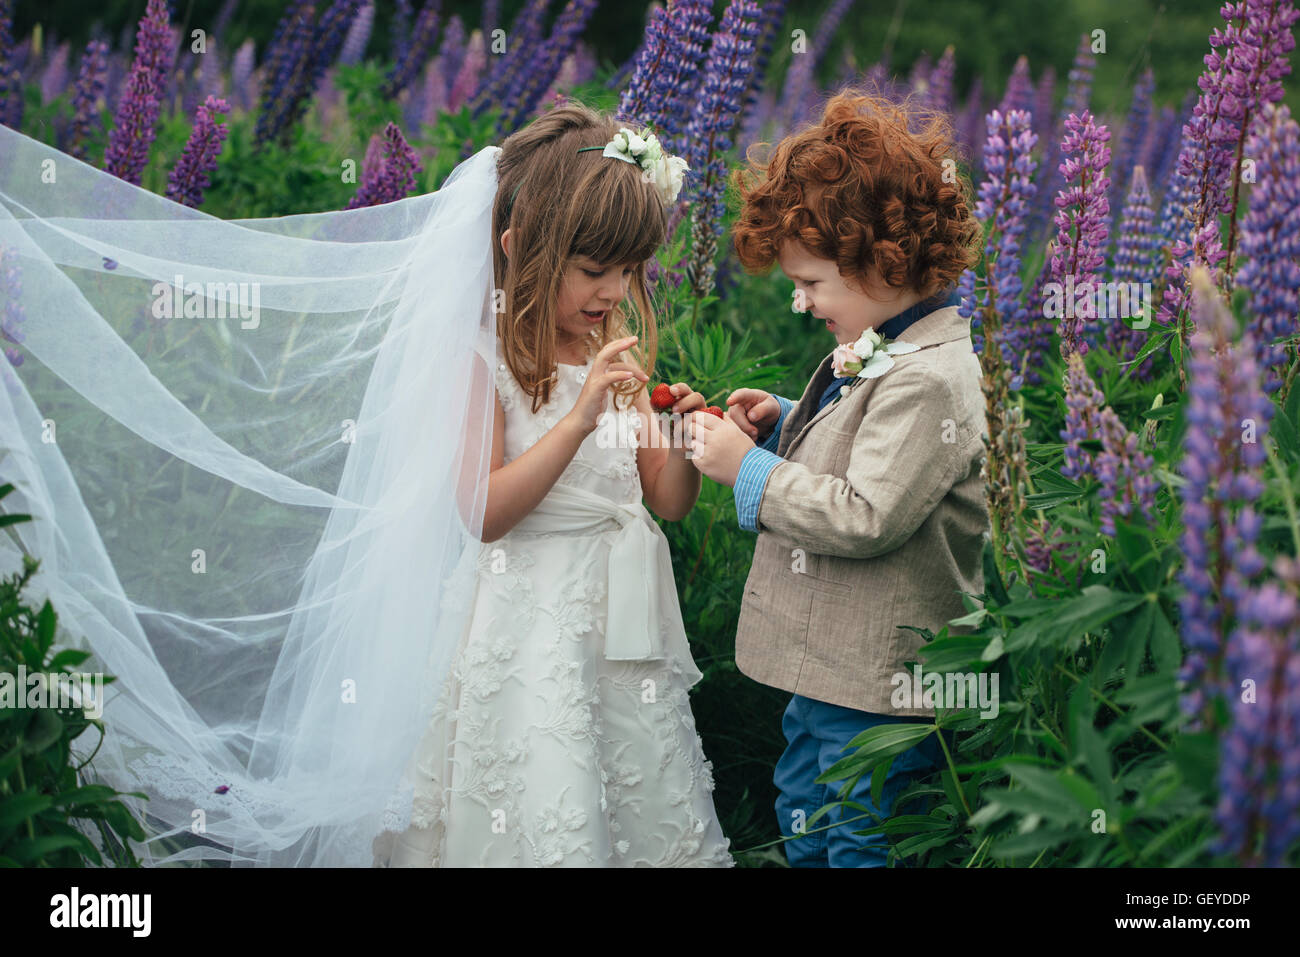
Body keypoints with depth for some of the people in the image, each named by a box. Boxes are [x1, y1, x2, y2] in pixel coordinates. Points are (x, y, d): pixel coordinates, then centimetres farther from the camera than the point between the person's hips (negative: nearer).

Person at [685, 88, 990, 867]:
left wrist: (750, 470, -20)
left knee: (863, 850, 2)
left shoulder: (929, 380, -24)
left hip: (878, 691, -11)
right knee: (805, 834, 24)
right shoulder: (878, 354, 8)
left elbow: (867, 518, -29)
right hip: (824, 668, 11)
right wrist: (782, 425, 8)